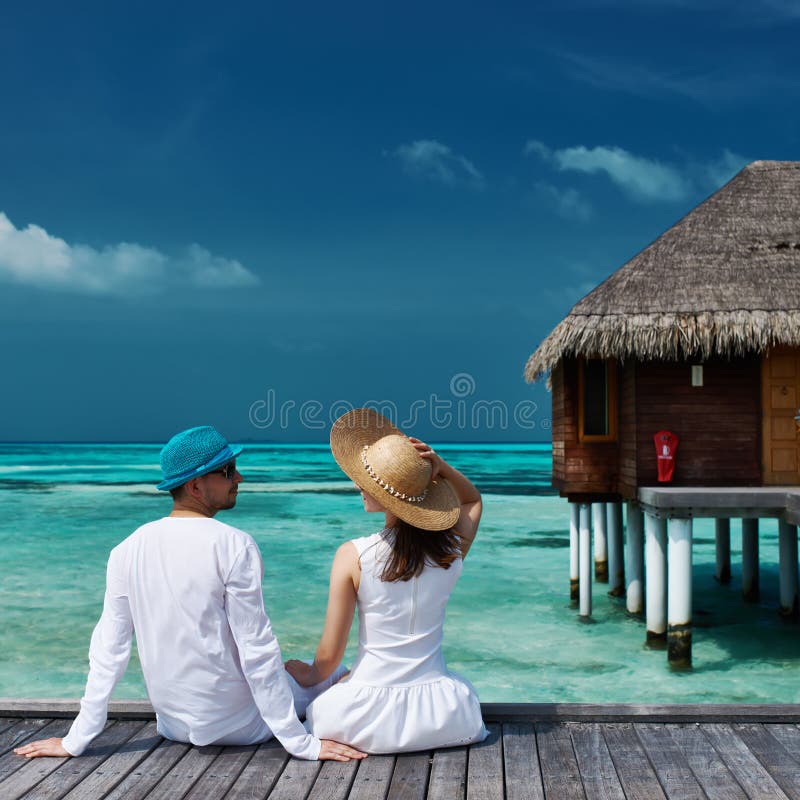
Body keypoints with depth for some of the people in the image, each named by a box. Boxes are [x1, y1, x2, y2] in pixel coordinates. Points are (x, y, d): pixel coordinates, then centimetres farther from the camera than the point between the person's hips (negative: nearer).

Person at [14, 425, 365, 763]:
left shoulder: (127, 550, -5)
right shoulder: (234, 546, -19)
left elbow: (107, 649, -4)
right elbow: (258, 651, -19)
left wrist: (75, 741, 4)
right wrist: (302, 744, -14)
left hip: (173, 725, 6)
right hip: (237, 725, -6)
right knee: (331, 671, 15)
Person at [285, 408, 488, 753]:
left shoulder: (353, 556, -16)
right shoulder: (453, 547, -7)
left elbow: (329, 654, -8)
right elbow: (473, 499, 19)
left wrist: (311, 675, 14)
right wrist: (442, 467, 1)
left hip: (371, 720, -1)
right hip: (439, 715, 2)